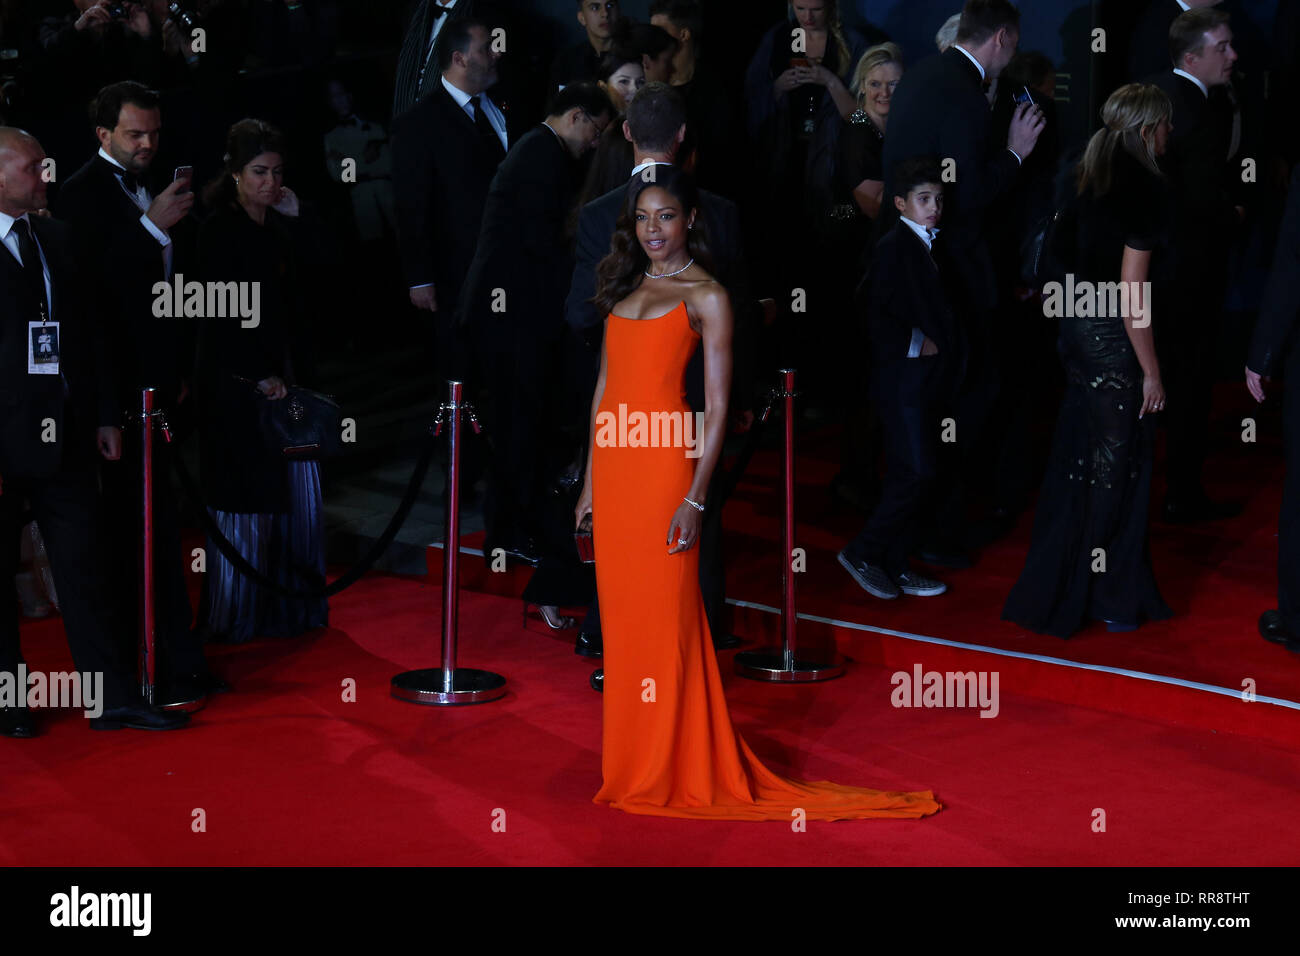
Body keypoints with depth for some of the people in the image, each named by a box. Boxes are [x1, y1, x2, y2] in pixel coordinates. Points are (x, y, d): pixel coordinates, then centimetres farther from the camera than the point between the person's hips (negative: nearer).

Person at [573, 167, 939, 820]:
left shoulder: (706, 297, -3)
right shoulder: (625, 288, 15)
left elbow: (718, 408, -8)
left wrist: (694, 500, -14)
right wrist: (590, 483, 14)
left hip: (663, 465, -6)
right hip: (612, 463, 6)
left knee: (663, 616, -4)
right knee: (619, 617, 8)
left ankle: (670, 773, 4)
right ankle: (627, 768, 16)